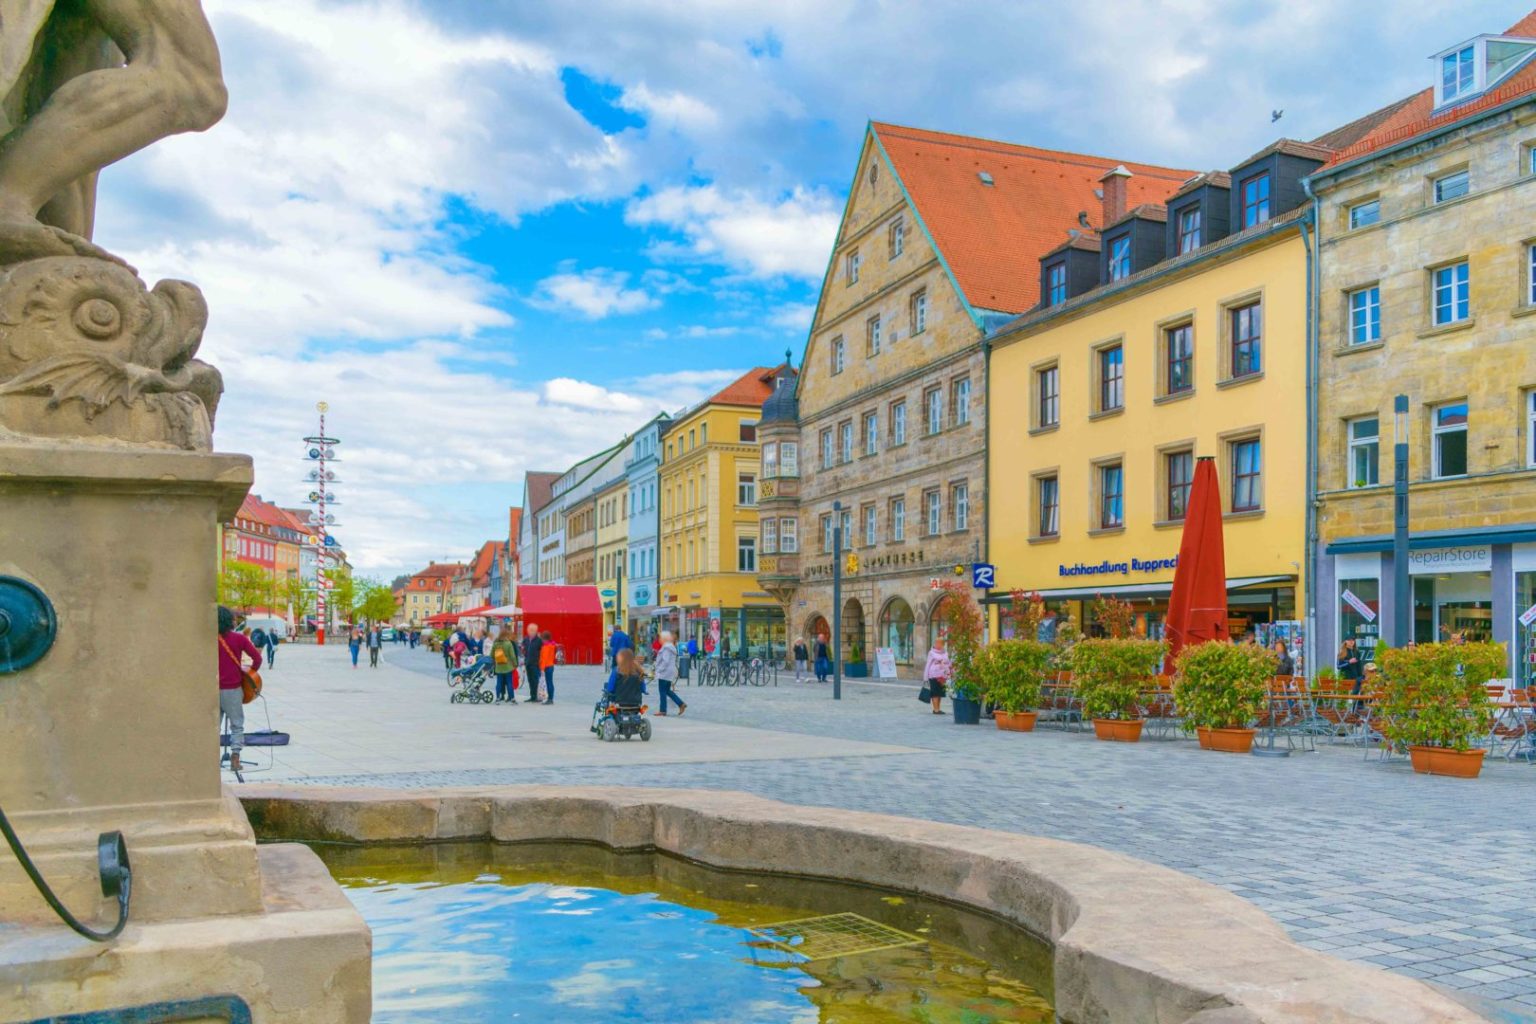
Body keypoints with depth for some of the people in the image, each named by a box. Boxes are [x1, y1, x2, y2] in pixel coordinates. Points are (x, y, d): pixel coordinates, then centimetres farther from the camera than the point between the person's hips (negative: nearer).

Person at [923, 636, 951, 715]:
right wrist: (926, 677, -3)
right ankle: (936, 709, -7)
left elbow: (948, 664, 19)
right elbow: (928, 664, -1)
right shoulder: (932, 653, -2)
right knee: (935, 693, -6)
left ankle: (938, 708, 17)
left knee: (940, 692, 9)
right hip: (934, 675, -5)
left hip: (942, 676, 5)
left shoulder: (945, 653, 11)